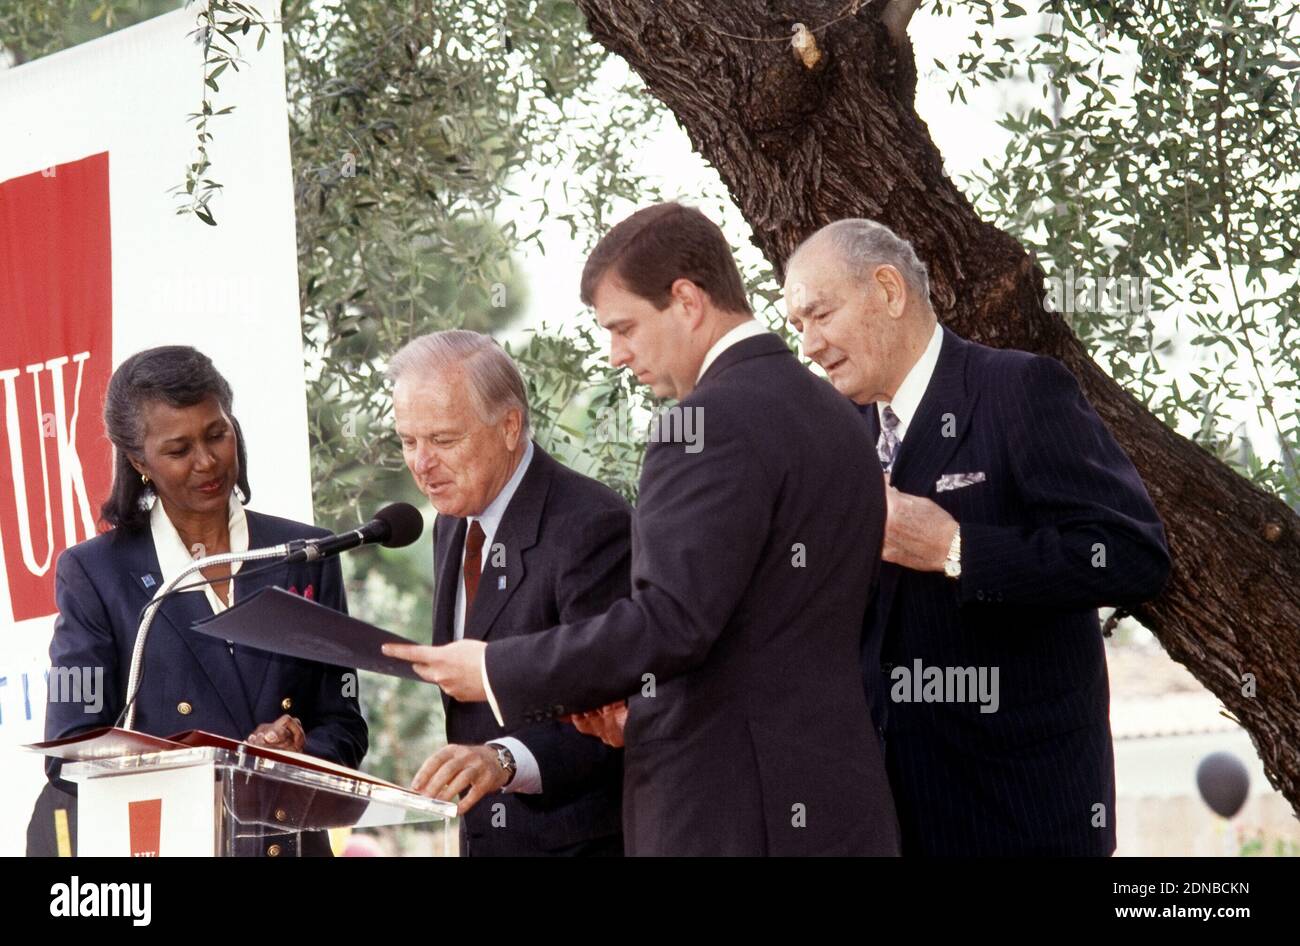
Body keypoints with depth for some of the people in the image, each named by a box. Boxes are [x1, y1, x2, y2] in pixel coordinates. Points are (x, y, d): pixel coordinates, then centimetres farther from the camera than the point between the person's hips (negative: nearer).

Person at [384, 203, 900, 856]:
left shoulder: (713, 423, -14)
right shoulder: (835, 416, 16)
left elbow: (670, 621, -21)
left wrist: (496, 671, -12)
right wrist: (647, 699, 18)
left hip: (729, 817, -9)